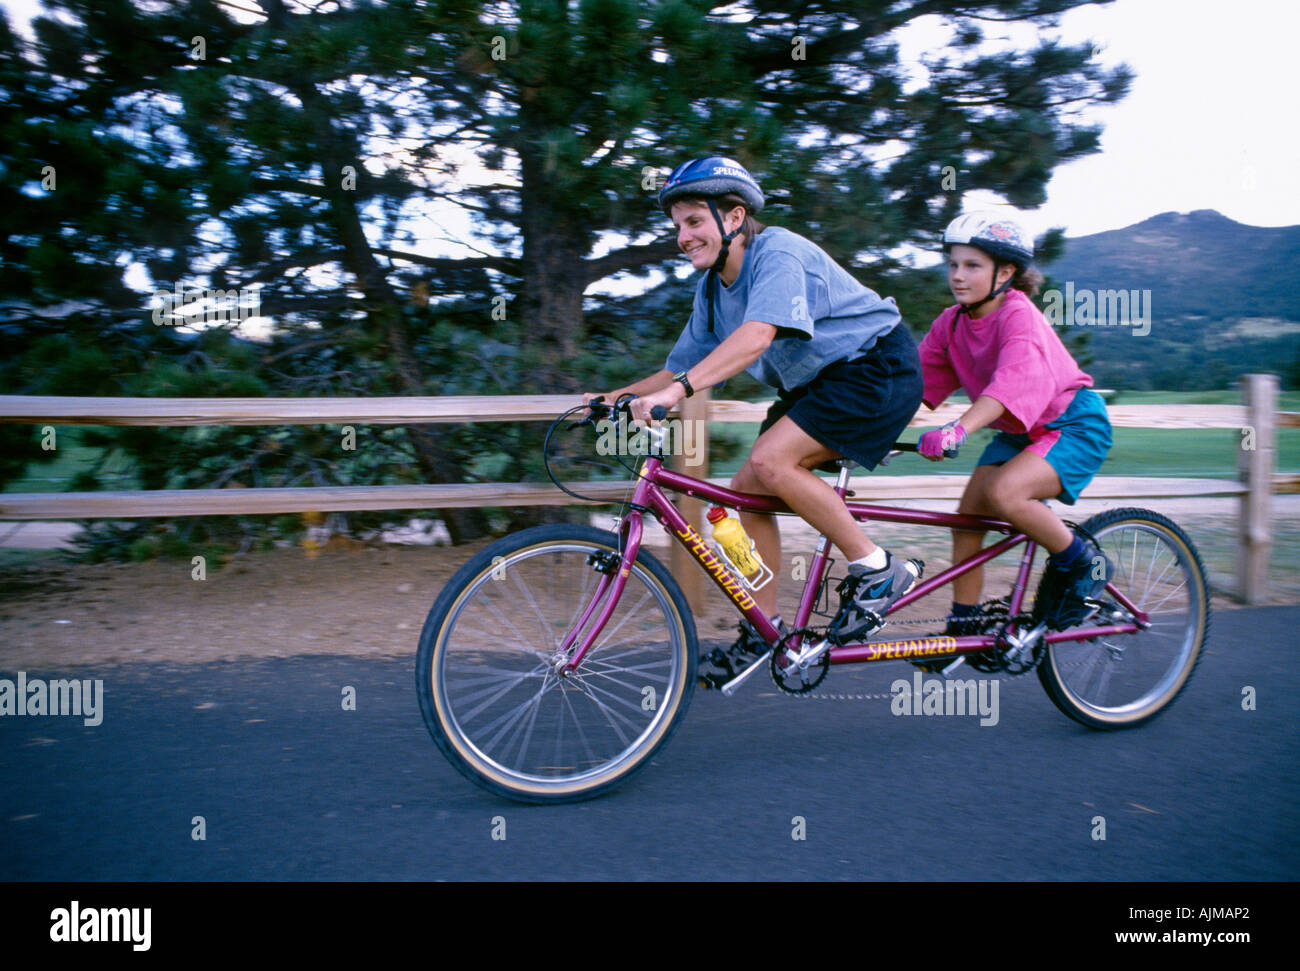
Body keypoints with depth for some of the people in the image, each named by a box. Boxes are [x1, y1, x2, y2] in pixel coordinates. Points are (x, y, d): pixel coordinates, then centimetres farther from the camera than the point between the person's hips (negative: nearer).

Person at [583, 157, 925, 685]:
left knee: (770, 460, -26)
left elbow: (757, 335, -40)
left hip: (878, 366, -9)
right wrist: (616, 396, -9)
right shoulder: (712, 287, 4)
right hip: (814, 383, 9)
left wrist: (678, 390, -49)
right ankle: (763, 632, 9)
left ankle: (877, 569, -11)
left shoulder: (778, 252, -22)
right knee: (746, 490, -2)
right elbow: (681, 366, 7)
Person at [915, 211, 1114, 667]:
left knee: (1003, 493, -30)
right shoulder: (952, 323, -3)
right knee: (967, 515, -5)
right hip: (1018, 432, 8)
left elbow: (1015, 378, -42)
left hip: (1074, 424, -7)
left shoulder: (1018, 315, -25)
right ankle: (963, 627, 7)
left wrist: (958, 429, -56)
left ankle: (1084, 565, -7)